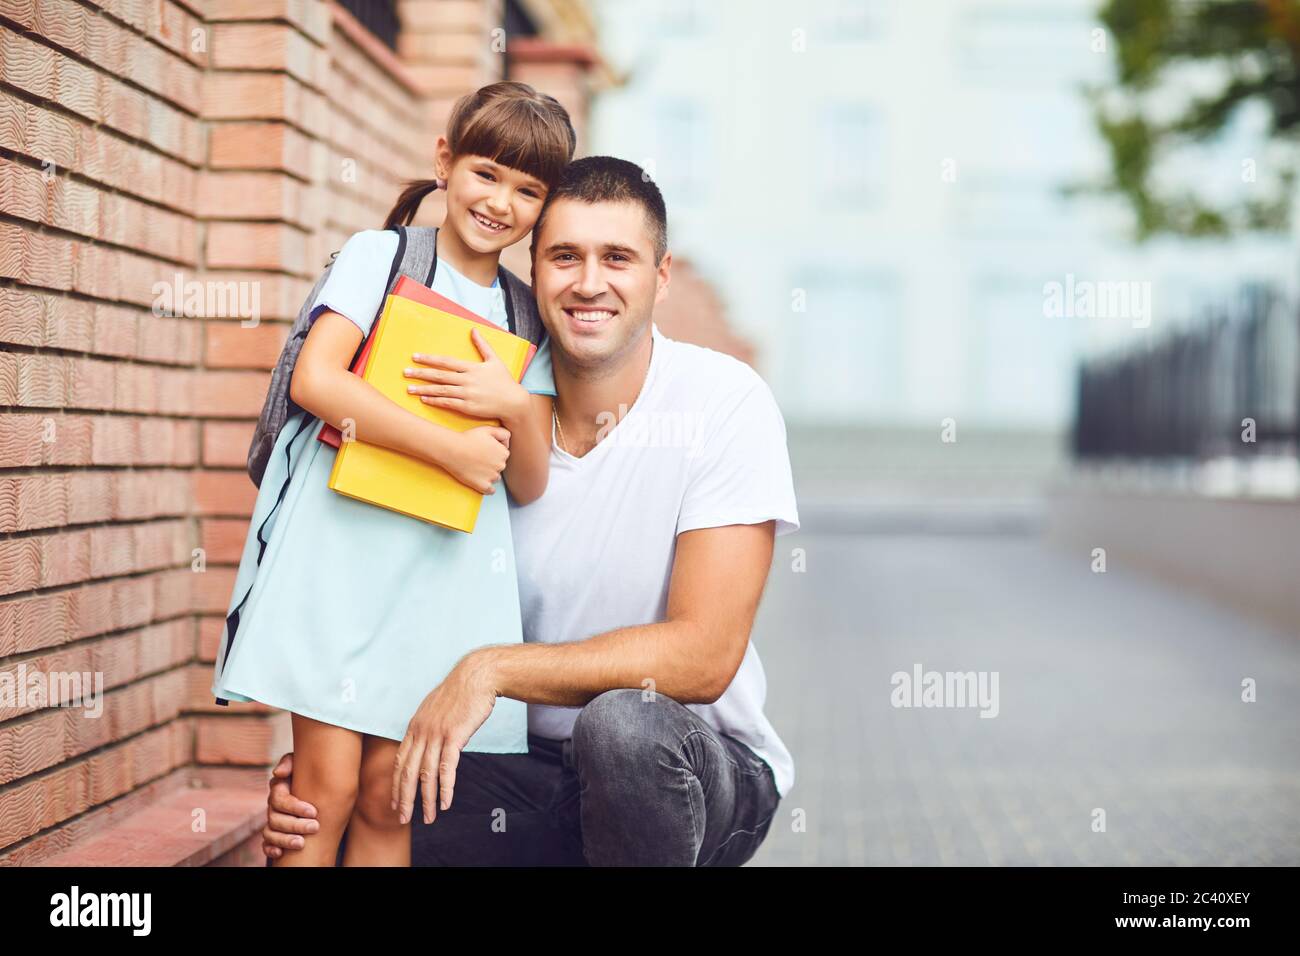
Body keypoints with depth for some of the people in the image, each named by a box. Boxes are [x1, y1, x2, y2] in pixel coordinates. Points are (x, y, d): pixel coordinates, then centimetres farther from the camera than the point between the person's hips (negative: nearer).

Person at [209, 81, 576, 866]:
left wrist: (515, 406, -7)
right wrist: (450, 449, -12)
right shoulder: (381, 255, 5)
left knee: (388, 792, 2)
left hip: (445, 563, 3)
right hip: (343, 539, -3)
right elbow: (315, 379, -11)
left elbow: (530, 485, 14)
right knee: (327, 783, -7)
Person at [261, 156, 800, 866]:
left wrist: (491, 669, -27)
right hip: (531, 767, 3)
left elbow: (702, 658, -22)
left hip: (700, 766, -2)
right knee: (311, 841, -16)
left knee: (621, 723, -36)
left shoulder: (725, 403, -15)